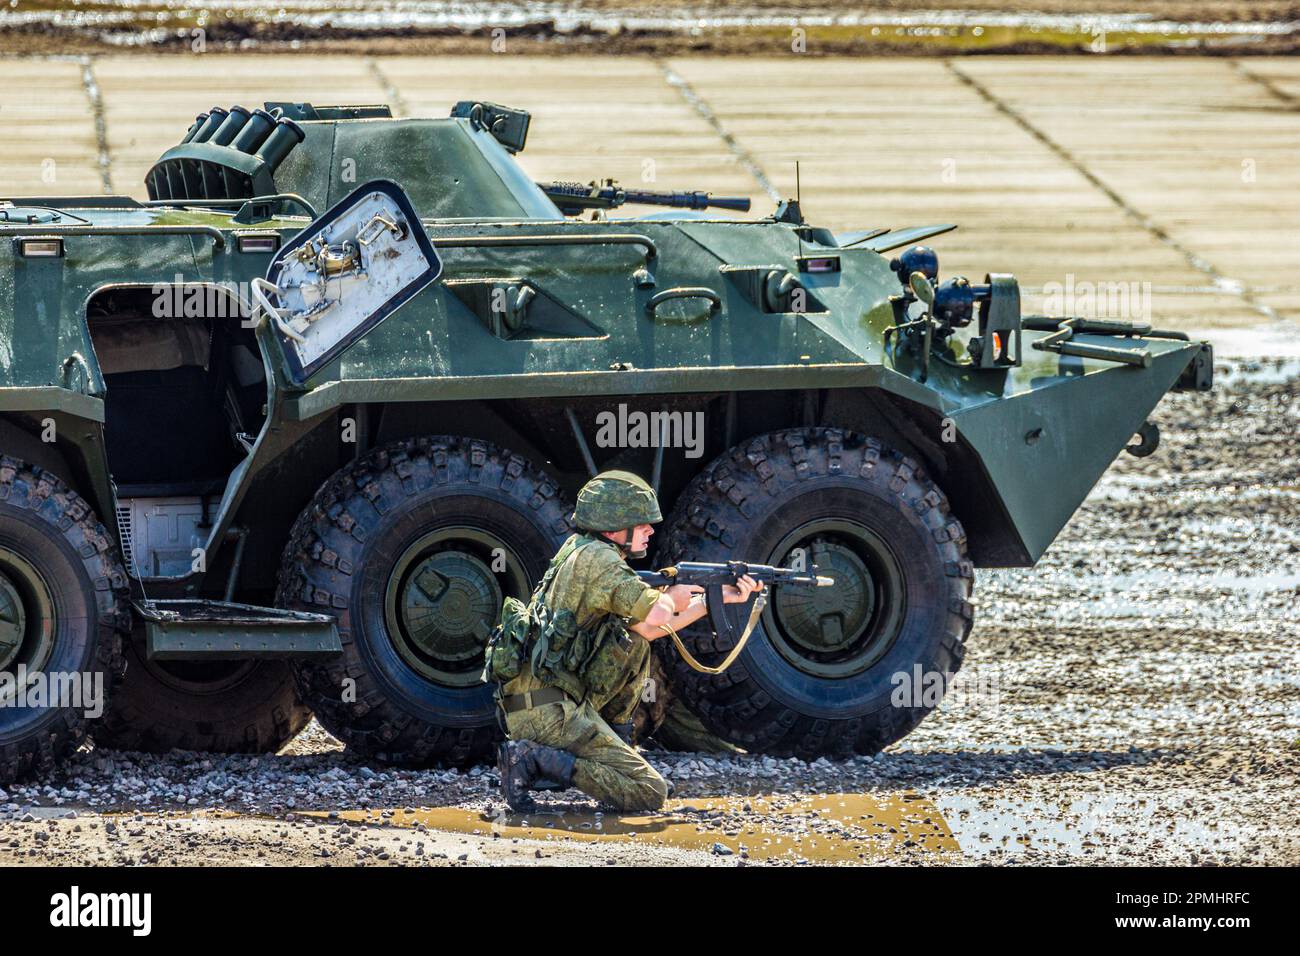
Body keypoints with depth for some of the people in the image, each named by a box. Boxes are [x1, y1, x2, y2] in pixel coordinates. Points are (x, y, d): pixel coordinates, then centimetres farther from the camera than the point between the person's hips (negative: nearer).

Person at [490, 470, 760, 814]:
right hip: (551, 711, -10)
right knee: (651, 793, -10)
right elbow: (655, 617, -22)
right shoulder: (597, 558, -11)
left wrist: (717, 598, 21)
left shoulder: (581, 552, 18)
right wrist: (671, 596, 2)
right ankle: (535, 760, -15)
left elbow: (645, 630, 22)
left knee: (635, 647, 20)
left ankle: (616, 741, 15)